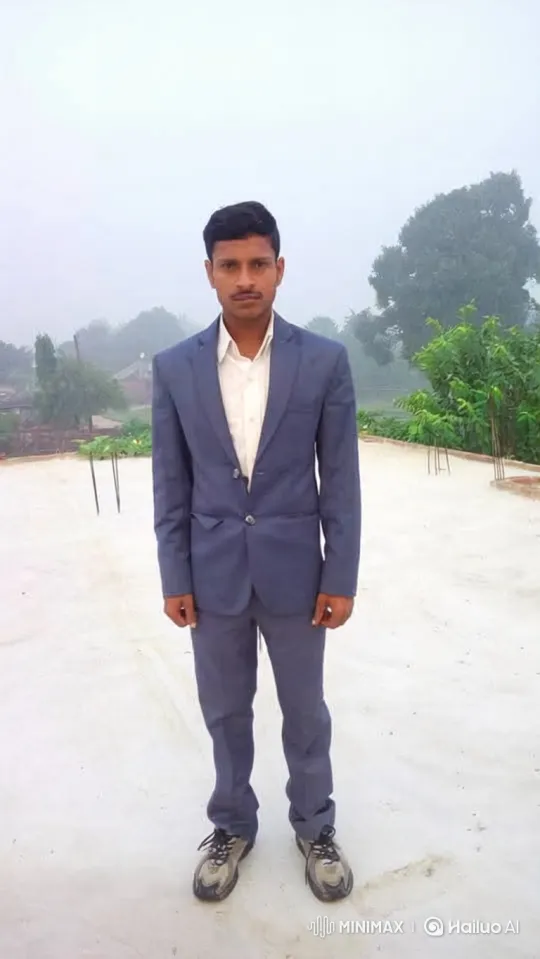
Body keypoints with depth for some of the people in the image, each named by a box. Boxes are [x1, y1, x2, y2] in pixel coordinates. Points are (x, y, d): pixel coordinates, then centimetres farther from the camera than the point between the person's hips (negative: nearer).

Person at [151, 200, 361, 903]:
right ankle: (232, 825, 43)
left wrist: (341, 577, -5)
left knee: (305, 711, 17)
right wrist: (174, 578, -1)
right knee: (225, 711, 18)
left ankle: (314, 826, 42)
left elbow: (341, 480, -4)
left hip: (294, 572, -1)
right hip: (213, 575, 1)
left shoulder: (325, 361, -7)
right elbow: (171, 485, 0)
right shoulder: (174, 367, -4)